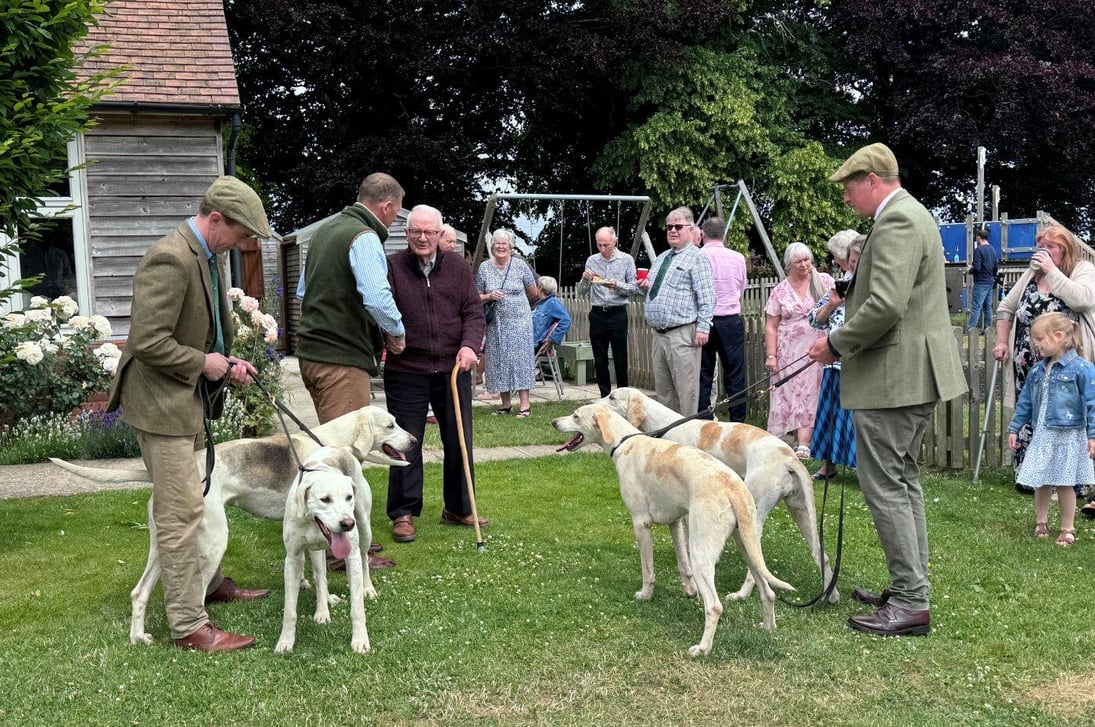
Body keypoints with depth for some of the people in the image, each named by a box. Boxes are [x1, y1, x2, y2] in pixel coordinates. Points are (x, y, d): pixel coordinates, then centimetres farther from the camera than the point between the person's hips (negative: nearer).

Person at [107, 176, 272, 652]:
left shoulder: (206, 257, 8)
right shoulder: (170, 260, -24)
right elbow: (148, 341, -28)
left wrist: (226, 361, 5)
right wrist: (203, 363, -17)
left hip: (185, 398, 11)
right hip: (160, 401, -11)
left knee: (195, 500, 22)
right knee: (180, 512, -8)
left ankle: (207, 584, 38)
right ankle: (188, 625, -2)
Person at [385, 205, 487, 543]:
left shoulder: (457, 267, 6)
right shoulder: (392, 267, -3)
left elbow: (474, 312, 5)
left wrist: (469, 345, -11)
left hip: (452, 369, 3)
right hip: (406, 371, -3)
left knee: (459, 440, 11)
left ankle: (458, 508, 26)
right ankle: (403, 514, 14)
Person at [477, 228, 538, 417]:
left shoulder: (520, 265, 0)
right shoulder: (484, 268, 4)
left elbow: (533, 292, 9)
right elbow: (477, 297, 6)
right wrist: (490, 297, -12)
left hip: (519, 320, -2)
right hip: (495, 323, 3)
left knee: (520, 357, -6)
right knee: (498, 359, 5)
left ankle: (524, 404, -5)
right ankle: (505, 403, 15)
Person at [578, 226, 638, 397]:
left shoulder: (626, 260, 1)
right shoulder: (591, 260, 8)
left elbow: (634, 288, -3)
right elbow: (581, 291, 9)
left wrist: (617, 285, -20)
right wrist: (585, 279, -11)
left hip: (618, 313, -3)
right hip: (597, 313, 3)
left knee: (620, 360, -1)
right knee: (600, 361, 6)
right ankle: (605, 397, 14)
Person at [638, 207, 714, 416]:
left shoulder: (697, 258, -4)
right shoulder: (661, 258, 20)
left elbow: (706, 297, -12)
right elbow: (652, 288, 34)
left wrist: (703, 327, -20)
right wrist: (645, 287, 10)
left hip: (682, 335, -9)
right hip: (659, 334, 9)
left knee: (686, 389, -8)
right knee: (663, 389, 13)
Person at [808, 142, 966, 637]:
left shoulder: (896, 222, -17)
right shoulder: (911, 215, 18)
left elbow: (885, 305, -27)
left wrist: (836, 345, -15)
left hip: (892, 377, -11)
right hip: (915, 373, 11)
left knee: (884, 486, -6)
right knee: (903, 481, 17)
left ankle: (911, 604, -1)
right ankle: (909, 588, 26)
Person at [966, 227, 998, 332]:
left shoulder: (978, 250, -13)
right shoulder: (992, 250, 13)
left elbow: (976, 268, -20)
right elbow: (996, 268, 16)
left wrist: (970, 270, -1)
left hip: (981, 282, -8)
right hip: (990, 282, 8)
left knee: (976, 307, -11)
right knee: (988, 306, 11)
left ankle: (970, 329, -15)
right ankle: (987, 328, 13)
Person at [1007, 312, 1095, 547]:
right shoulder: (1037, 370, 7)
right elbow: (1025, 402, 15)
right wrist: (1014, 428, 14)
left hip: (1068, 437, -5)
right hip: (1041, 437, 5)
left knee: (1065, 484, 4)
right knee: (1040, 483, 11)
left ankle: (1067, 529, 18)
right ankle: (1041, 523, 29)